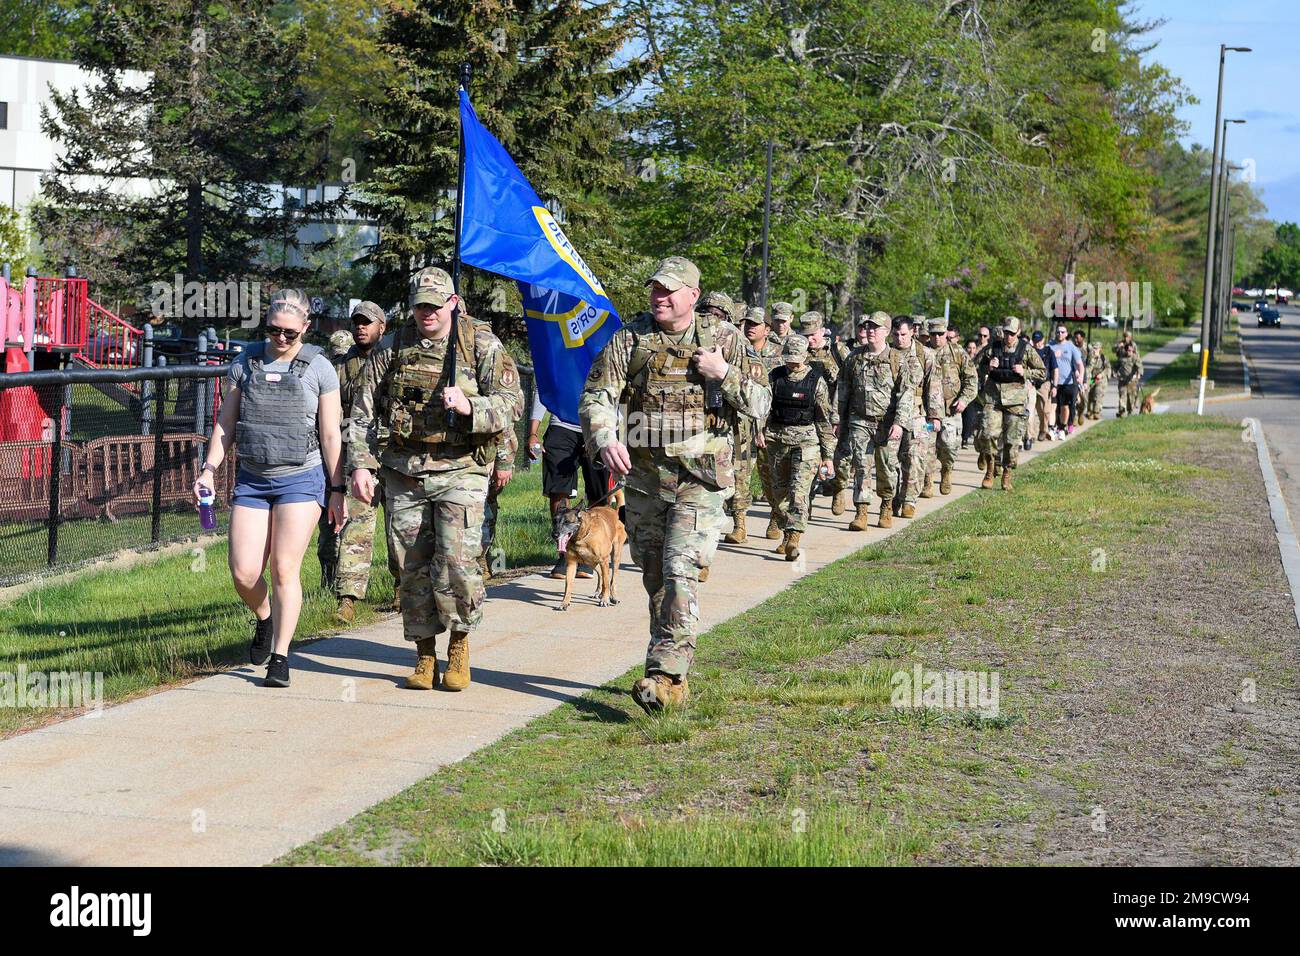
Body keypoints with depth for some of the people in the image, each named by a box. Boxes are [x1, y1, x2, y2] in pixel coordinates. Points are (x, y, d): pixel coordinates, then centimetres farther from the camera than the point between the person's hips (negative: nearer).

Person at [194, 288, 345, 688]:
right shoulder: (245, 362, 6)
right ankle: (265, 620, 29)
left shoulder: (319, 368, -2)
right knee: (243, 574, -3)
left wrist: (337, 490, -1)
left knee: (284, 569, -8)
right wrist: (209, 470, -1)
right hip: (251, 479, 3)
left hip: (300, 479, -3)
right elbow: (226, 423, 10)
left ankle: (279, 658, 1)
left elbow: (331, 435, 0)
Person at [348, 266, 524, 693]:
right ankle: (425, 657, 15)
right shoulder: (391, 349, 9)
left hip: (460, 470, -3)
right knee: (414, 568, 4)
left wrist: (469, 406, -22)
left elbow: (511, 403, -5)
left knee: (456, 561, -15)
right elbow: (363, 412, 11)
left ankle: (459, 645, 7)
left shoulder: (483, 346, 1)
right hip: (403, 473, 3)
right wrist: (361, 464, 1)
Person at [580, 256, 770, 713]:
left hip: (700, 479, -3)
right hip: (644, 479, 3)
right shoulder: (629, 339, 3)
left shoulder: (725, 340, 1)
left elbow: (760, 405, 2)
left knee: (681, 573, -16)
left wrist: (724, 373, -15)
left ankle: (666, 676, -19)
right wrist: (604, 440, -23)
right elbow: (596, 398, -4)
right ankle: (676, 675, 23)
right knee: (655, 577, 10)